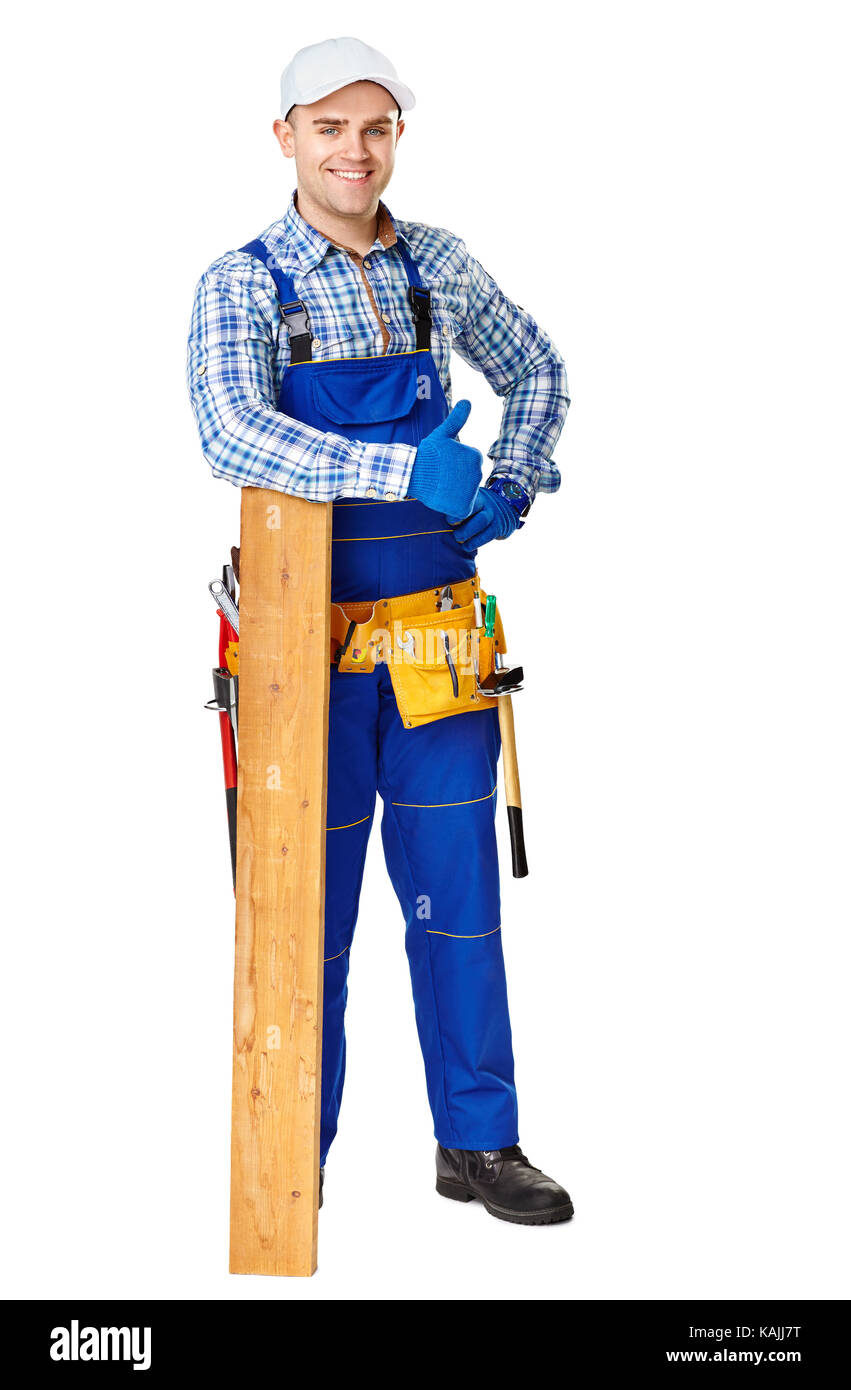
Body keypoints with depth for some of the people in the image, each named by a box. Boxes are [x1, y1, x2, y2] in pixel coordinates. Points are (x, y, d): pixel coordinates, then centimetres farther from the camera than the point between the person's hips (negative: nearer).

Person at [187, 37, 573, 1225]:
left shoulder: (438, 265, 8)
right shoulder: (241, 285, -6)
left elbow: (537, 374, 23)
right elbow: (234, 437, -24)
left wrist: (512, 489, 6)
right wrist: (410, 470, -30)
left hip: (438, 633, 4)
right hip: (312, 639, -4)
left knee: (458, 886, 8)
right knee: (310, 894, 5)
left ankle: (477, 1144, 19)